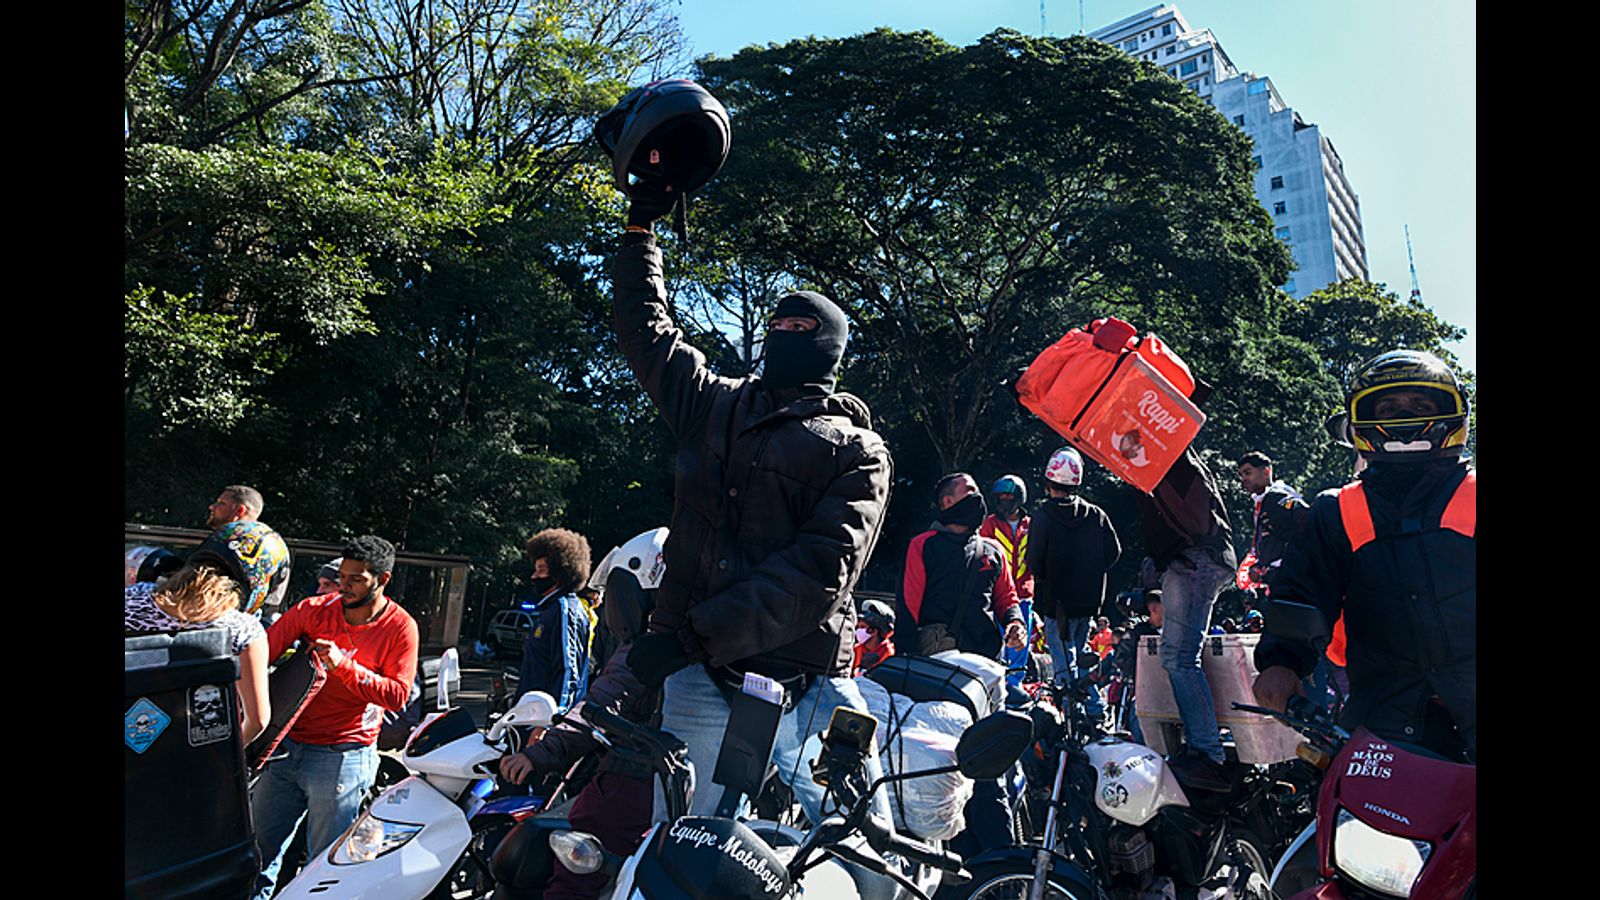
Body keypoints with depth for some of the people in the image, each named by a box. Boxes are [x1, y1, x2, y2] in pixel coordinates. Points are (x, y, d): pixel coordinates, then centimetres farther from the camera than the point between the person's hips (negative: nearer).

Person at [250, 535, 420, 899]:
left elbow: (397, 694, -15)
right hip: (287, 746, 4)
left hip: (341, 759, -4)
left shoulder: (400, 627, -9)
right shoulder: (314, 609, 0)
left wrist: (344, 665, -24)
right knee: (258, 845, 18)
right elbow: (263, 649, -8)